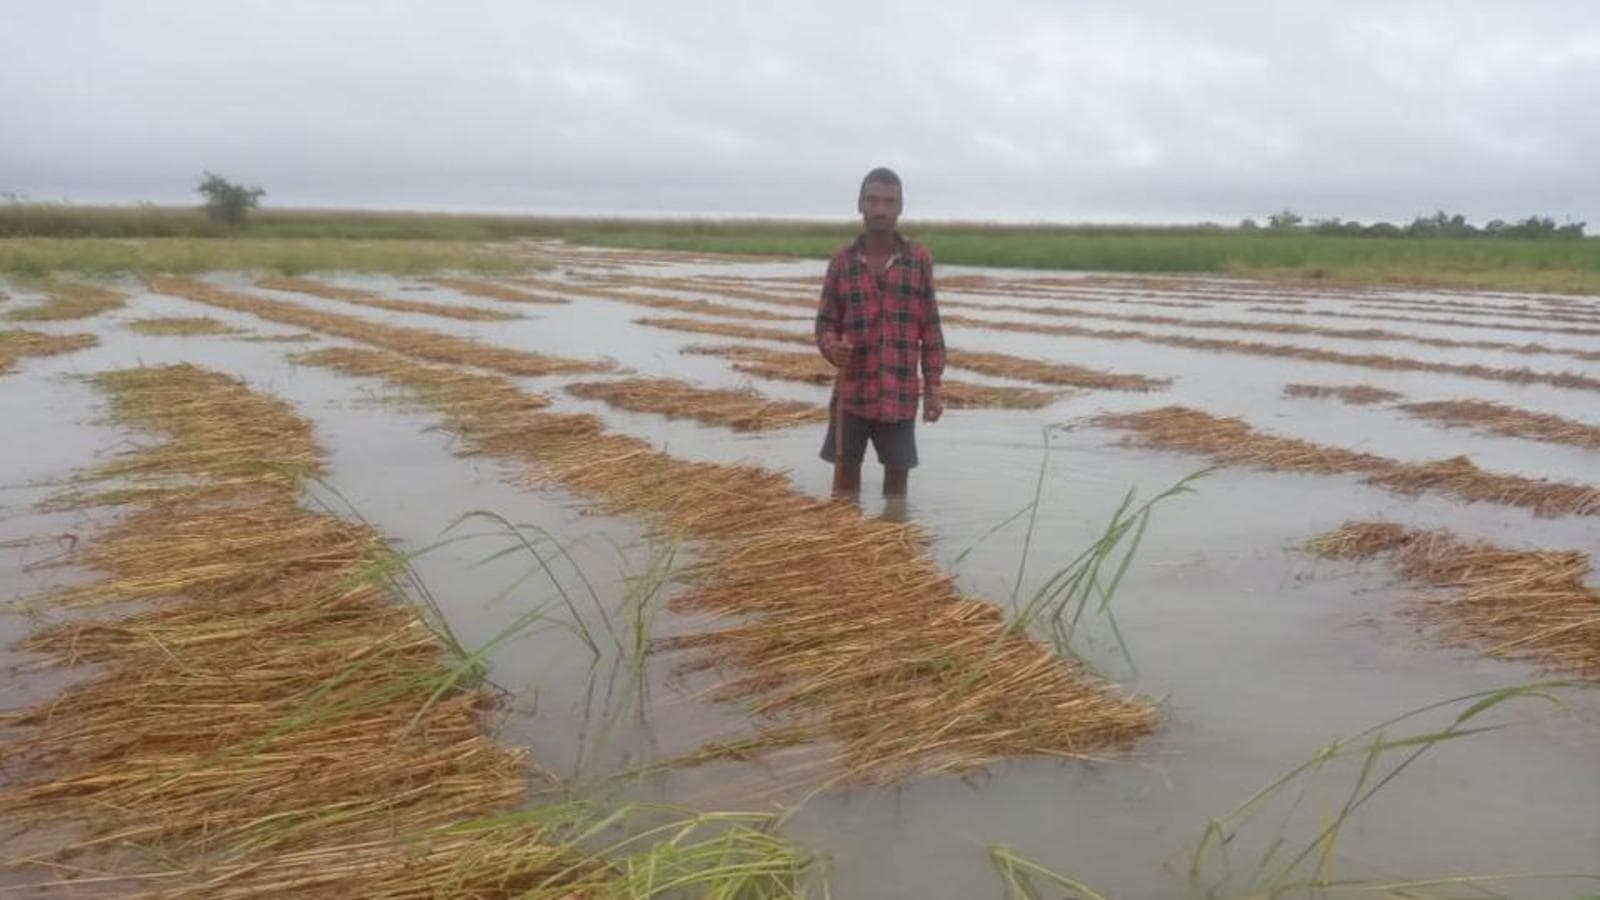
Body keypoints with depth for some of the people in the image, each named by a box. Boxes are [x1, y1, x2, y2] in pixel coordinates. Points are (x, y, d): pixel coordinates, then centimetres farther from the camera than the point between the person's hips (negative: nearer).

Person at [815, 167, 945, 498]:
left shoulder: (919, 258, 1)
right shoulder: (842, 260, 0)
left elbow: (930, 326, 3)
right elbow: (826, 321, 4)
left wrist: (934, 385, 0)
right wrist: (832, 347, -19)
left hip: (901, 391, 0)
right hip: (852, 389, 0)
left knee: (898, 473, 8)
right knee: (846, 471, 7)